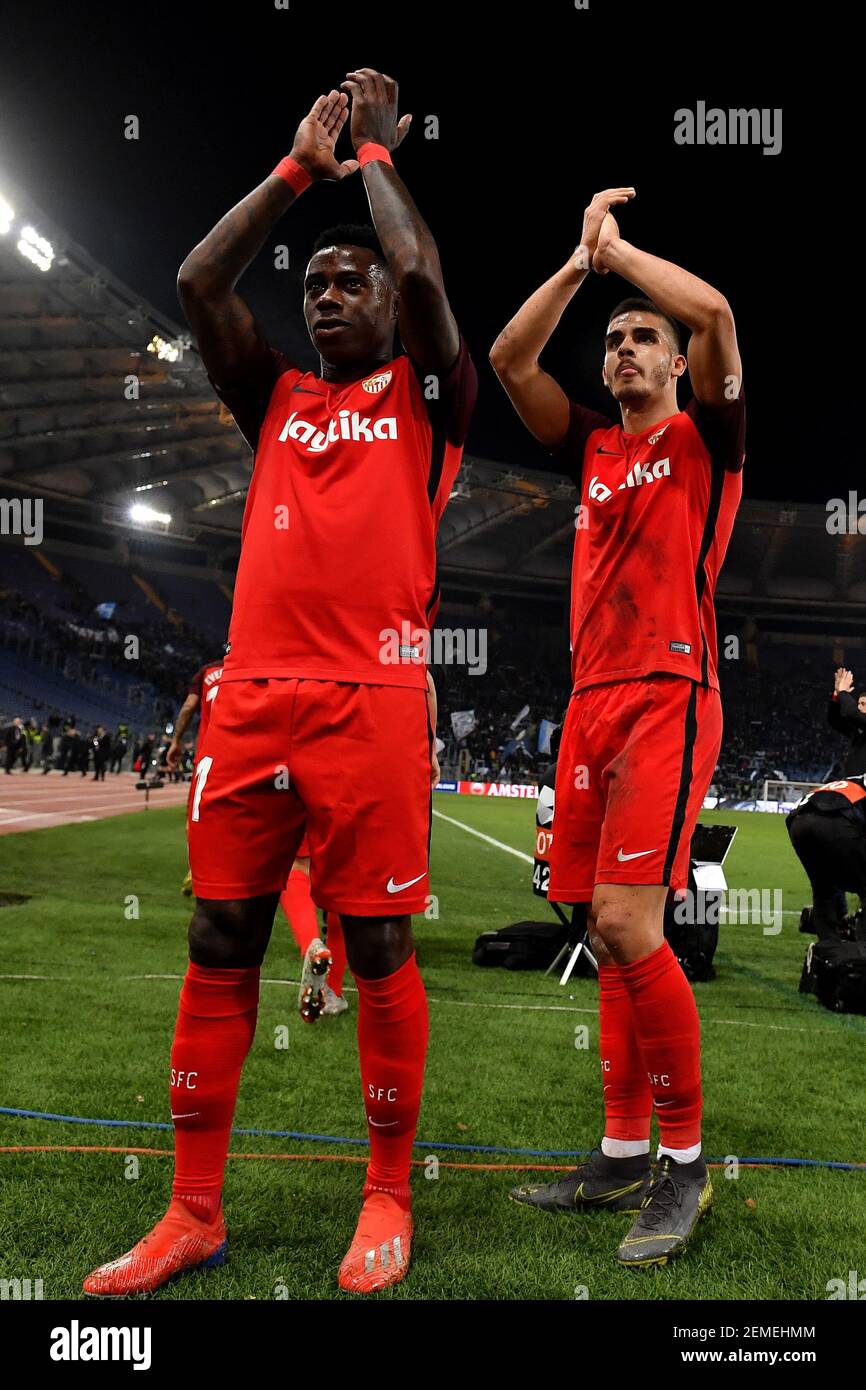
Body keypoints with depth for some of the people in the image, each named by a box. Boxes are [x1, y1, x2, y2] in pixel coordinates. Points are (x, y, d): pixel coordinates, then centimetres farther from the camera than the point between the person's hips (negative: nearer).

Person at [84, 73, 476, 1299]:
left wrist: (376, 155, 14)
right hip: (252, 695, 5)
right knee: (219, 946, 5)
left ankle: (389, 1197, 18)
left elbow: (423, 274, -4)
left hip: (373, 700, -4)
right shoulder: (277, 400, 21)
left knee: (378, 949, 1)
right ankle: (195, 1213, 17)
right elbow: (199, 280, 13)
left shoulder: (426, 395, 11)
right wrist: (303, 163, 19)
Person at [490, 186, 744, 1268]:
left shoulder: (705, 437, 6)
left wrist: (614, 245, 3)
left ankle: (684, 1158, 2)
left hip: (667, 699, -6)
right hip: (590, 702, 6)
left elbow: (713, 308, -10)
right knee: (606, 933, 7)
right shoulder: (591, 451, 20)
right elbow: (507, 359, 12)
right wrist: (580, 262, 8)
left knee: (626, 925, -15)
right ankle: (623, 1155, 18)